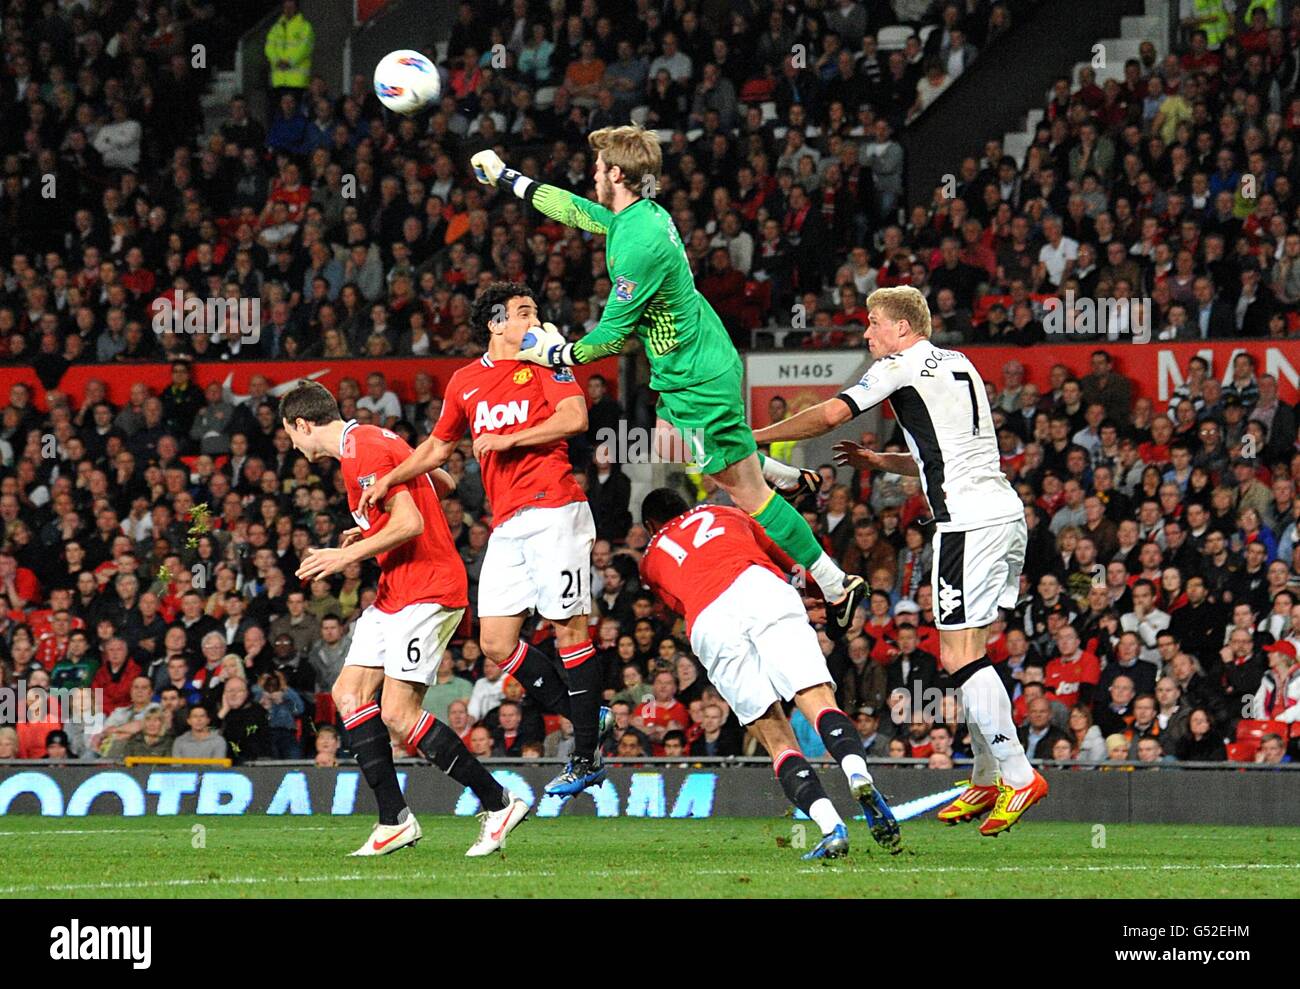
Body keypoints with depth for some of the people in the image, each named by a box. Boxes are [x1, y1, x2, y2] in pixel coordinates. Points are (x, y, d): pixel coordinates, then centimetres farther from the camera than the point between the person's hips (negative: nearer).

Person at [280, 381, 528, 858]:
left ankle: (498, 802, -6)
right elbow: (442, 482, 25)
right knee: (348, 692, 5)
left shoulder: (361, 452, -16)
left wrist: (349, 555, -18)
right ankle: (394, 819, 6)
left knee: (398, 715, -14)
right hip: (394, 593, 11)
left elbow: (410, 523, -25)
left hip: (424, 591, -11)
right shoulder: (370, 440, 15)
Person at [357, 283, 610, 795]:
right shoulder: (465, 381, 19)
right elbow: (437, 446, 29)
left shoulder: (545, 362, 5)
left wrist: (509, 439, -9)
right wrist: (389, 480, 16)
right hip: (507, 525, 6)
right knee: (496, 643, -1)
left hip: (553, 511, -6)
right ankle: (585, 718, 13)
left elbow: (575, 418, -9)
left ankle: (587, 757, -1)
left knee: (568, 629, -7)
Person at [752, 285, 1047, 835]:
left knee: (960, 657, -9)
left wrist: (756, 437, 4)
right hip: (1007, 515, 9)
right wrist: (879, 461, 29)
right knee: (970, 655, 13)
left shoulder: (902, 366, -1)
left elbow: (830, 415, -7)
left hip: (968, 521, -9)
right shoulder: (959, 365, 24)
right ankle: (986, 781, 15)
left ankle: (1018, 776, -15)